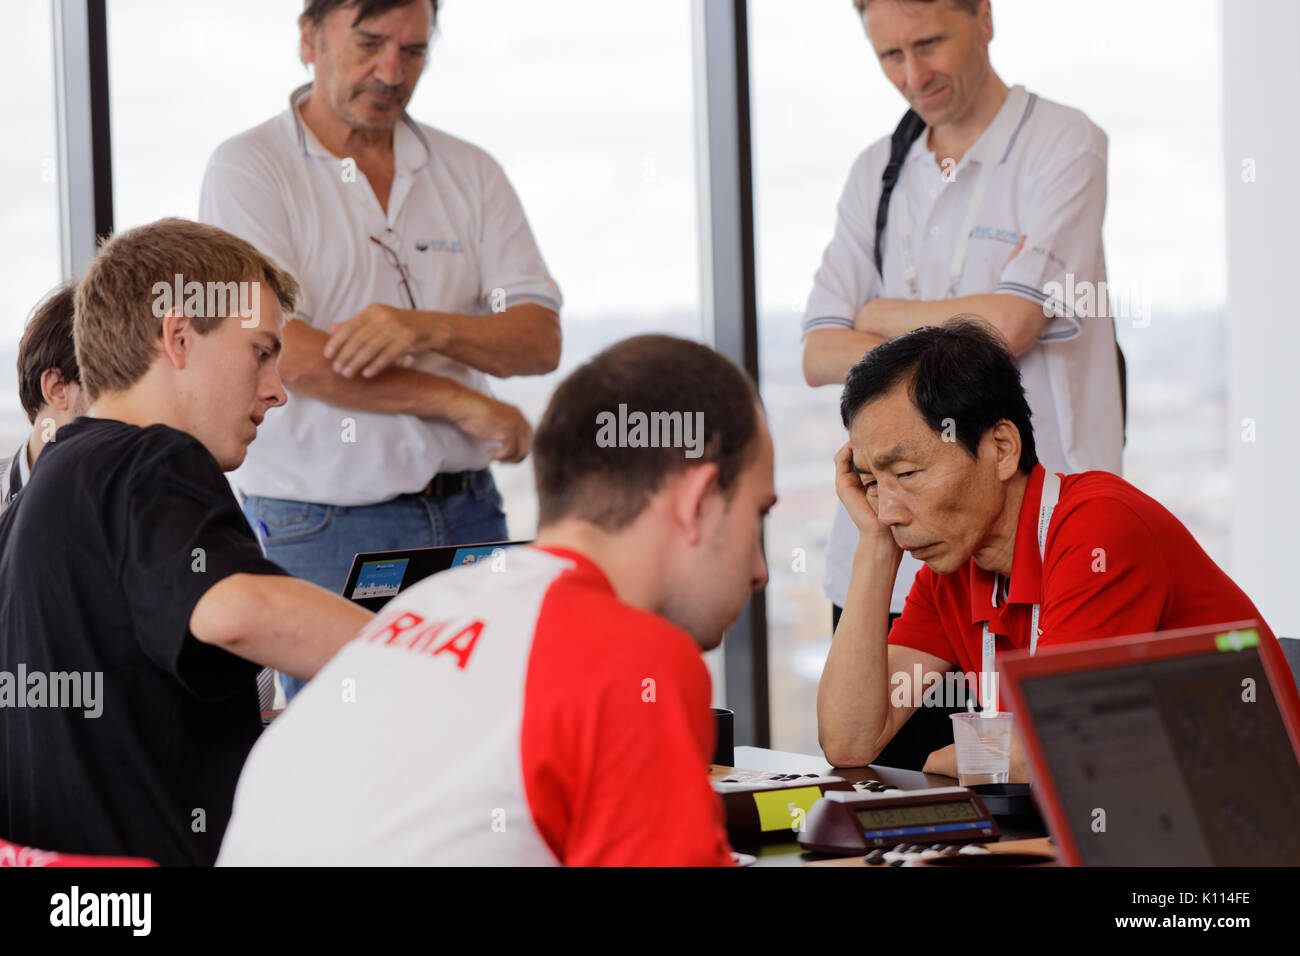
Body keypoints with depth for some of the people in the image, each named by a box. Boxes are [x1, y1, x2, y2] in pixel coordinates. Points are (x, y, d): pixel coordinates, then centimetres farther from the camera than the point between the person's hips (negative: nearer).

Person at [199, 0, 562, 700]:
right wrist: (460, 401, -10)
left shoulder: (470, 174, 12)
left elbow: (540, 340, 3)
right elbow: (284, 353, -14)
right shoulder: (248, 170, -2)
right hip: (322, 529, -4)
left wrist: (426, 328, -17)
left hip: (468, 513, 4)